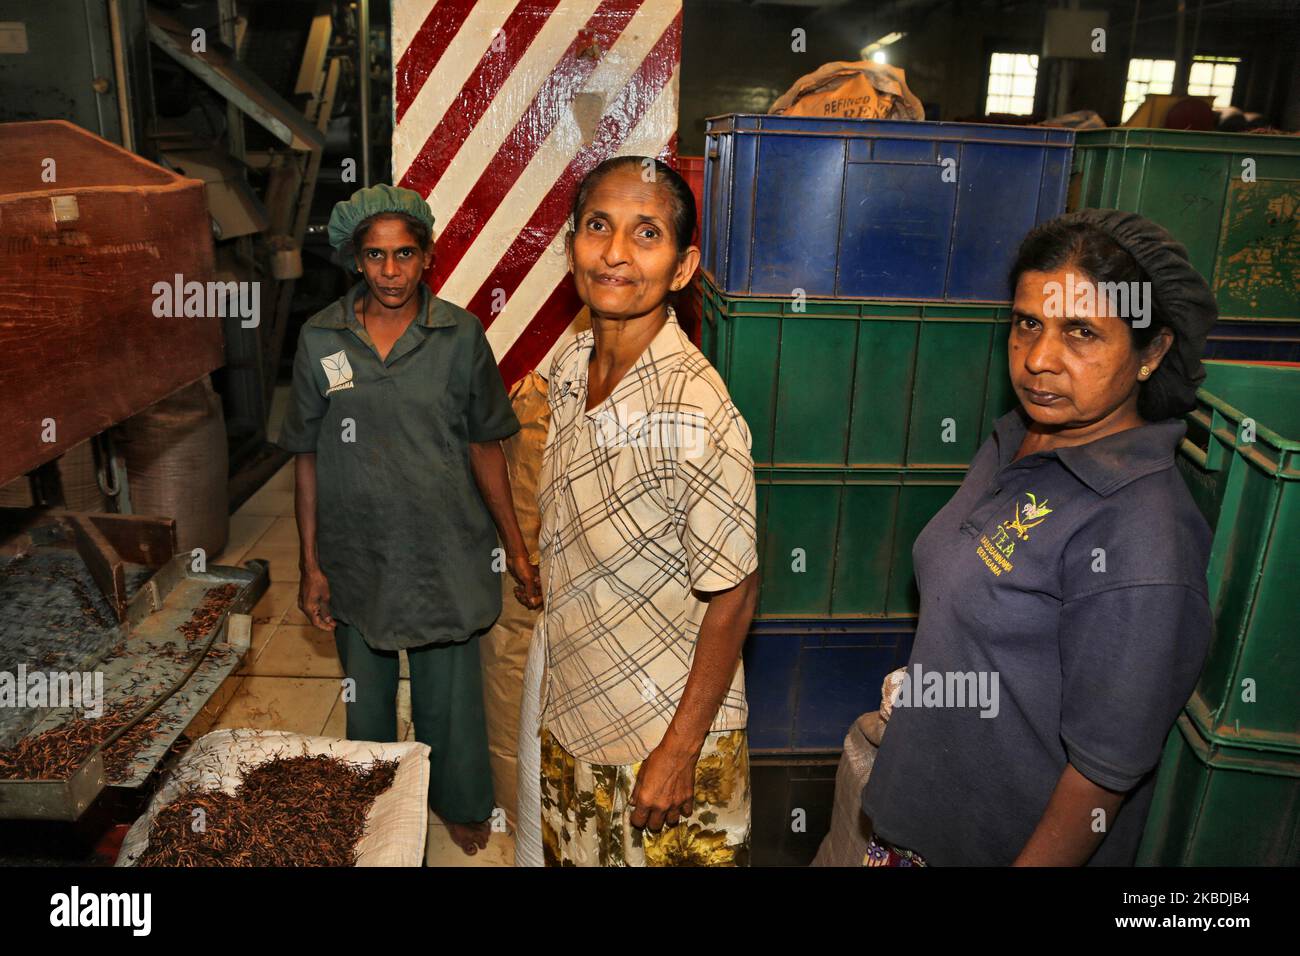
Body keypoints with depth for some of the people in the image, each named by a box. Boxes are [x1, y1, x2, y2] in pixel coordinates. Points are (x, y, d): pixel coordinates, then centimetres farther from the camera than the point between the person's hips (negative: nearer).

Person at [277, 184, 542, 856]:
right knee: (365, 694, 20)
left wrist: (515, 548, 0)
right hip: (357, 555, 1)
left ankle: (461, 806, 41)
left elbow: (484, 447, -1)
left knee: (450, 692, 14)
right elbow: (307, 457, 0)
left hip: (445, 553, -1)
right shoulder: (321, 339, -5)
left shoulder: (460, 335, -7)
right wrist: (310, 564, 0)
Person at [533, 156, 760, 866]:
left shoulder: (691, 416, -28)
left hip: (662, 735, -7)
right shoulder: (568, 367, -5)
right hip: (569, 715, 7)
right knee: (570, 857, 26)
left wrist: (679, 753, -15)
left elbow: (733, 593, -20)